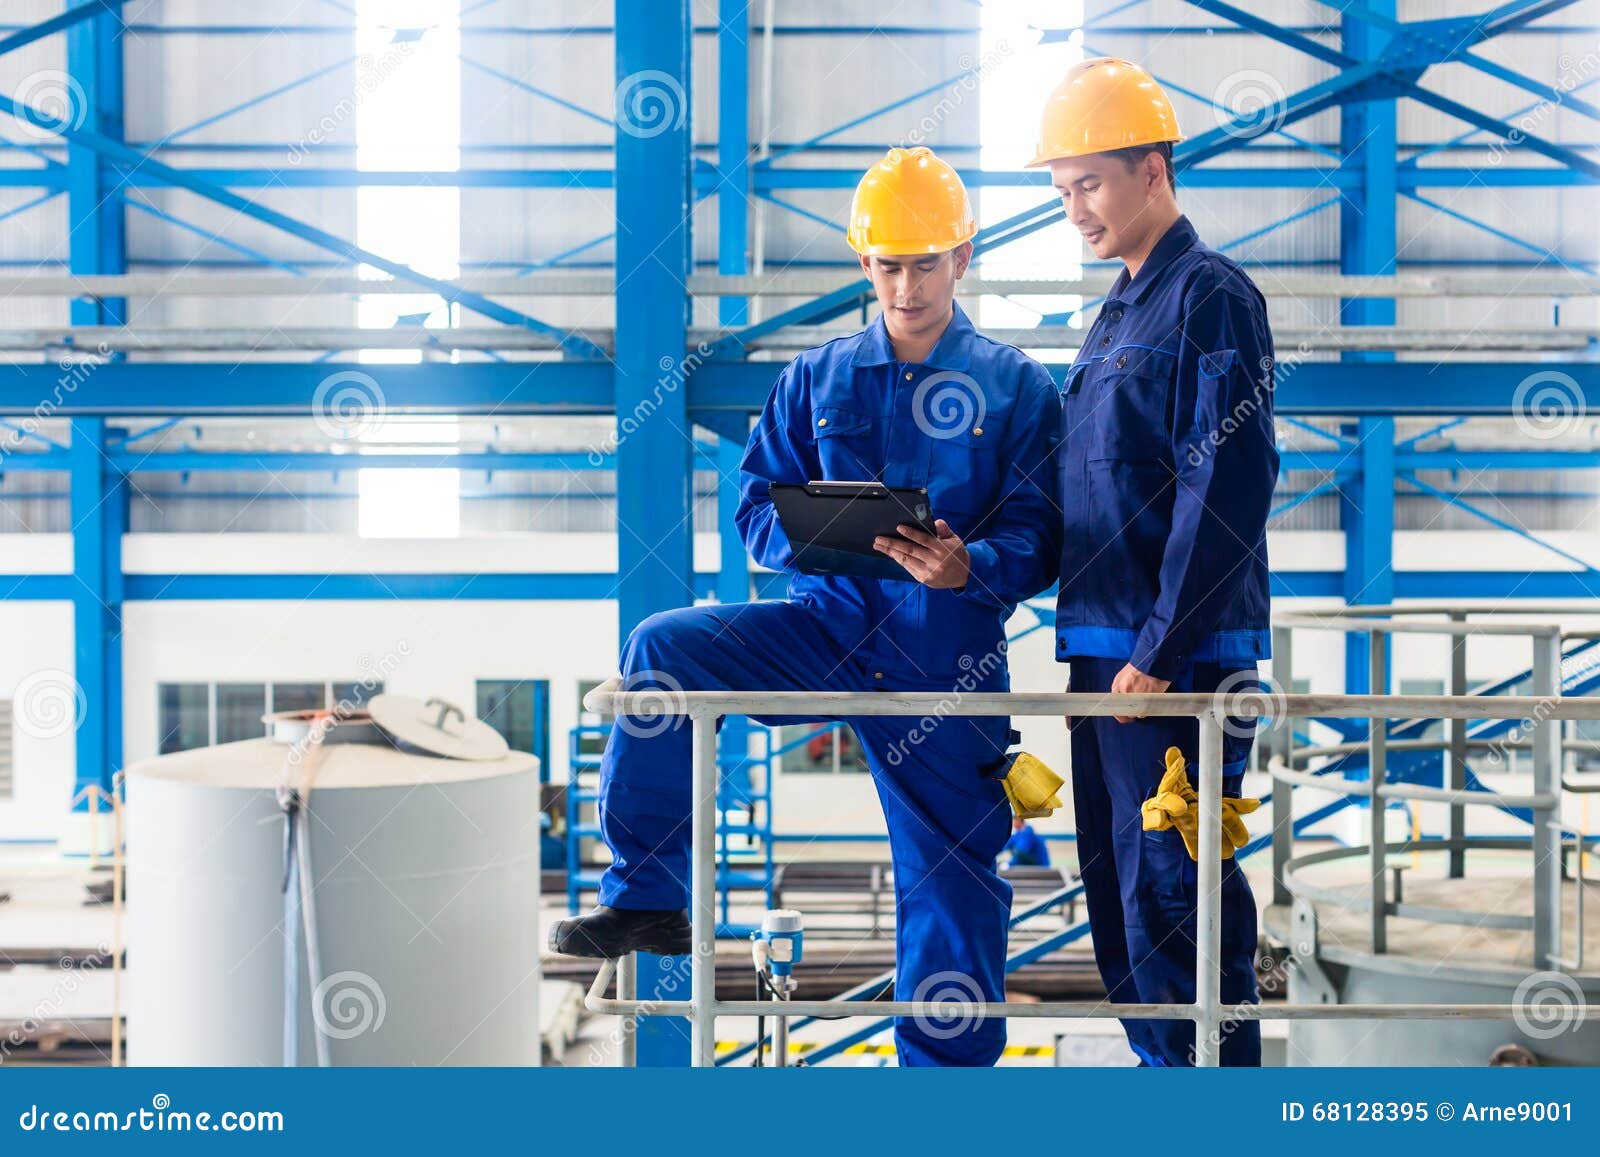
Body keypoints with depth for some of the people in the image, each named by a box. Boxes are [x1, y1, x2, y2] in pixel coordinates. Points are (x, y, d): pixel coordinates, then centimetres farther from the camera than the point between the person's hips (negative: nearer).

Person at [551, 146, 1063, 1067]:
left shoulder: (1018, 387, 3)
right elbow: (758, 502, 9)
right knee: (664, 649, -19)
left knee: (951, 875, 2)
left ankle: (948, 1064, 19)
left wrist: (968, 567, -25)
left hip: (947, 652, -2)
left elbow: (1039, 538, -3)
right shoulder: (819, 377, 10)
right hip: (828, 625, 2)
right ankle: (648, 897, -9)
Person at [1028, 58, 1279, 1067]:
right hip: (1104, 647, 9)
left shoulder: (1210, 296, -9)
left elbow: (1228, 488, -17)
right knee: (1118, 891, 14)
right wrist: (1096, 641, 16)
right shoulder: (1120, 312, 18)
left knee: (1170, 892, -6)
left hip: (1178, 656, -9)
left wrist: (1160, 650, -20)